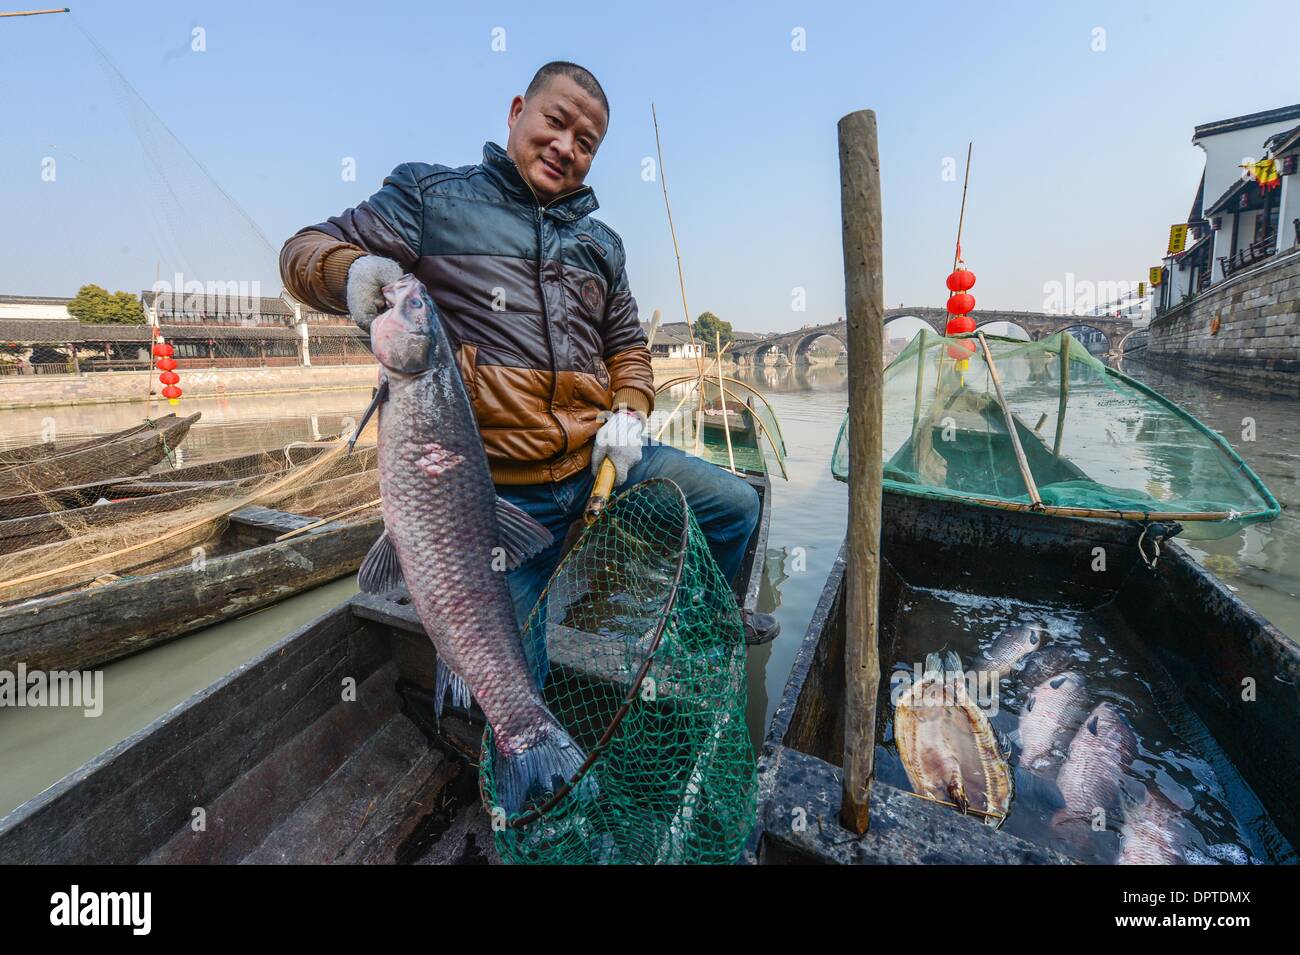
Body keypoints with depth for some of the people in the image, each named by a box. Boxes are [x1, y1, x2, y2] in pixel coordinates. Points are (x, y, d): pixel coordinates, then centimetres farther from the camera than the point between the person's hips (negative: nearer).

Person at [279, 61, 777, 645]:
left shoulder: (600, 242, 17)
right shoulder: (431, 196, 3)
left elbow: (626, 345, 21)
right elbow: (305, 250, 4)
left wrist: (629, 411, 0)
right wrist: (353, 271, -21)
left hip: (599, 460, 5)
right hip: (499, 489, -4)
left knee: (735, 506, 10)